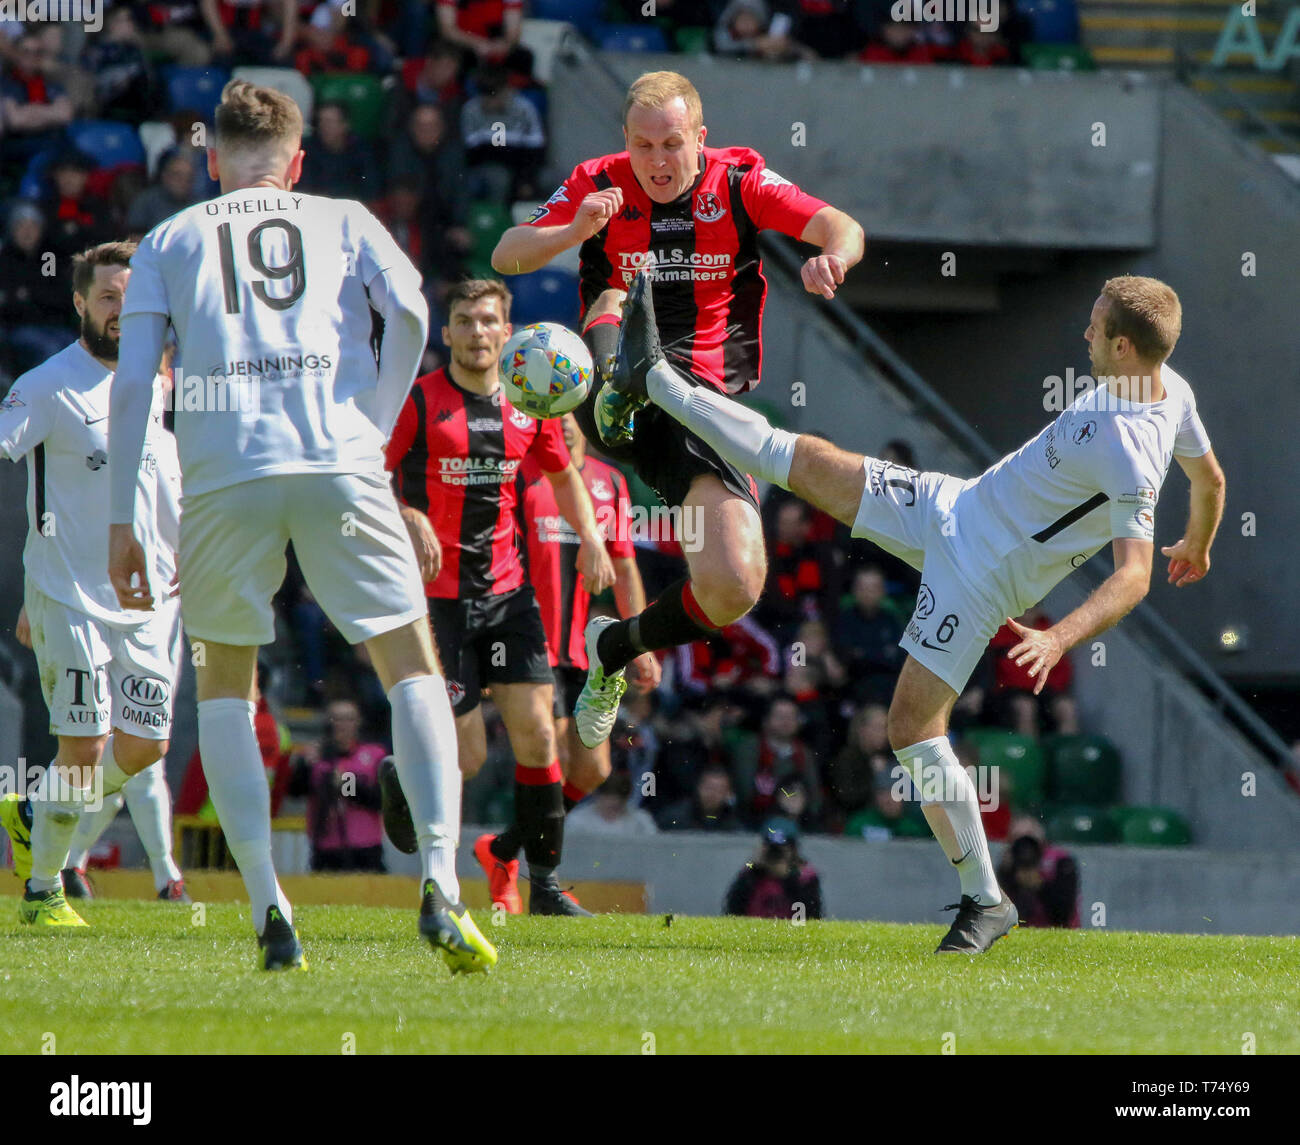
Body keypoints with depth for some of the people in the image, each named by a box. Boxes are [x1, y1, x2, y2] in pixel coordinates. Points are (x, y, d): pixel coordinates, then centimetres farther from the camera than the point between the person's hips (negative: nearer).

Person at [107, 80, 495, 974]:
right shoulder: (345, 222, 20)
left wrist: (122, 521, 10)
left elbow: (132, 380, 10)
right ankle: (440, 881, -13)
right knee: (413, 669, 7)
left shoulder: (170, 241, 20)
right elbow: (408, 311, 2)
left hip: (223, 472, 1)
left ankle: (268, 908, 3)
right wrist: (376, 430, 11)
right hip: (339, 465, -1)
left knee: (225, 684, 17)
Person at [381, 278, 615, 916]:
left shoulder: (527, 407, 8)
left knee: (536, 734, -6)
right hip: (437, 594, -4)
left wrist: (590, 537, 9)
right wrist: (410, 518, -25)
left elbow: (563, 475, 24)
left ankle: (545, 884, 4)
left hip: (507, 590, 4)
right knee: (465, 756, -10)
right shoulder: (418, 402, -7)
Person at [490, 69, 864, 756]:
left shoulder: (738, 181, 1)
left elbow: (842, 228, -10)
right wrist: (576, 231, -30)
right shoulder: (598, 185, 0)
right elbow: (506, 257, -10)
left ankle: (617, 649, 17)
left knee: (735, 589, -13)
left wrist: (834, 255, -35)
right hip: (620, 401, -1)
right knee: (617, 297, -32)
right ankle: (613, 400, -65)